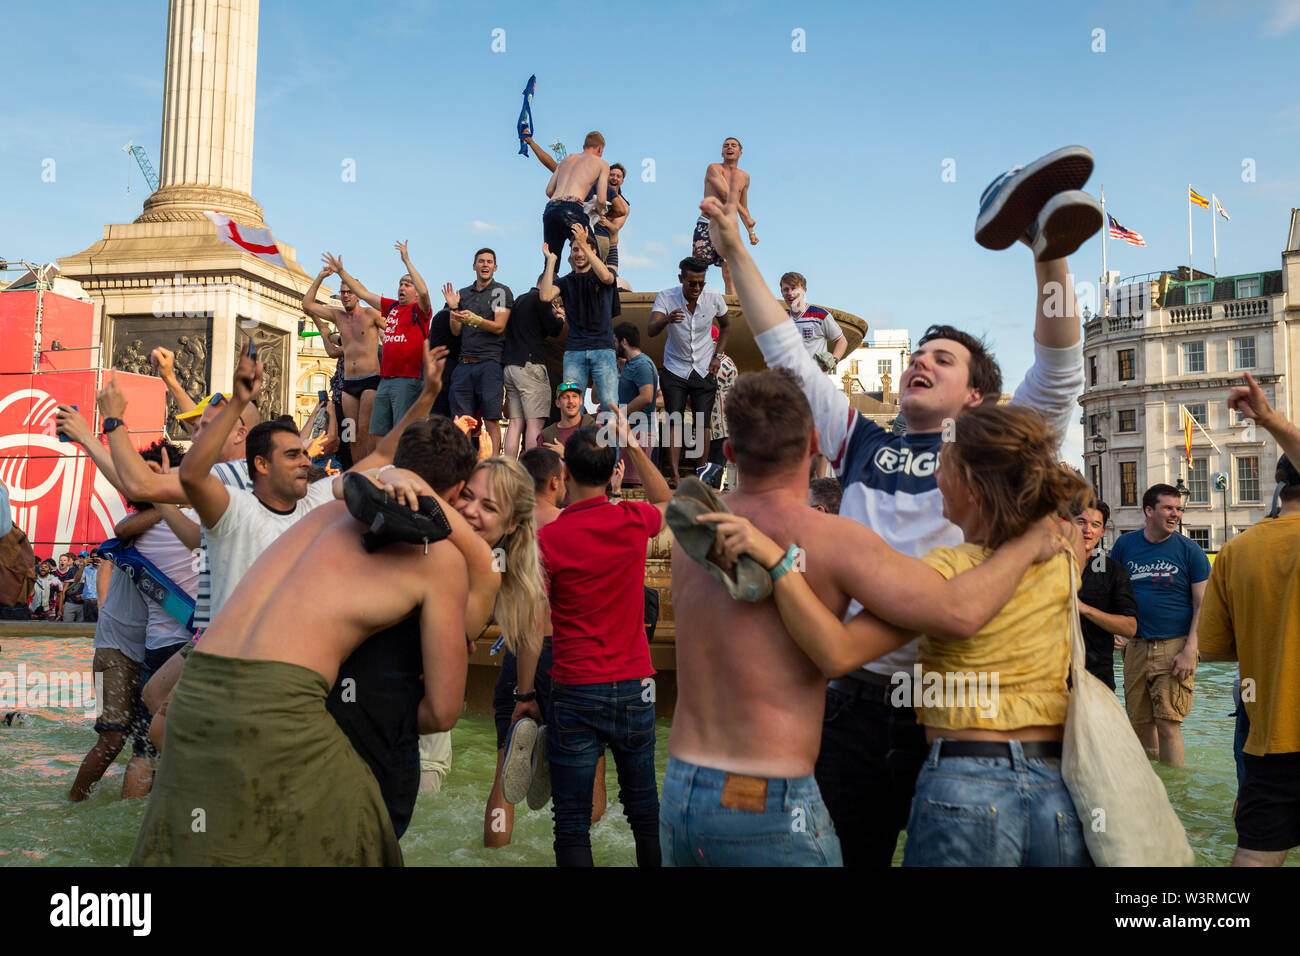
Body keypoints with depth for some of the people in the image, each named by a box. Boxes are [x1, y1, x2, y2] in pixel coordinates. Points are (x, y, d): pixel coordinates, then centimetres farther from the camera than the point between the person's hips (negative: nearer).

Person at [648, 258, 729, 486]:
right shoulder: (666, 297, -13)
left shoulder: (714, 298, -8)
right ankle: (674, 474, -7)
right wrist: (666, 320, -47)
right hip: (675, 370, -1)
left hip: (704, 371, 1)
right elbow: (651, 331, -26)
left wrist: (717, 356, 2)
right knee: (674, 422, -7)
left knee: (702, 424, 0)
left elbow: (726, 326, 12)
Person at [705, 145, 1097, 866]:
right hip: (857, 700, 4)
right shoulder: (864, 444, 13)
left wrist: (1052, 255, -20)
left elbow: (1057, 381, -7)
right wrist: (734, 250, 11)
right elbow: (788, 356, 12)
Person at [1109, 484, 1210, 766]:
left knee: (1167, 724, -8)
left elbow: (1202, 605, -2)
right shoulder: (1125, 544, 7)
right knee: (1139, 723, 9)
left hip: (1175, 646, -3)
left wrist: (1189, 650, -12)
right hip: (1136, 646, 3)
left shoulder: (1189, 550, 0)